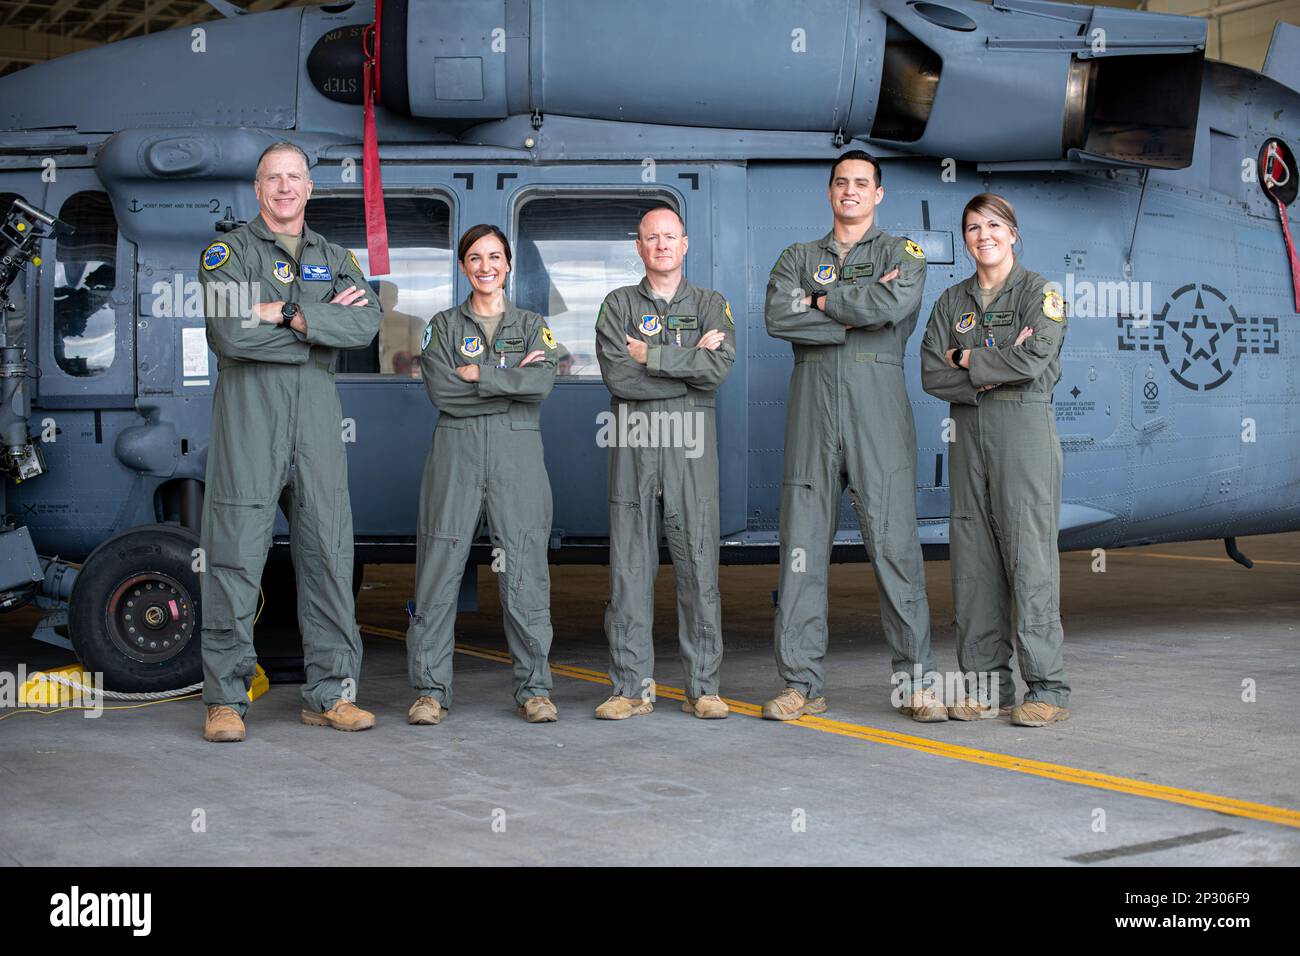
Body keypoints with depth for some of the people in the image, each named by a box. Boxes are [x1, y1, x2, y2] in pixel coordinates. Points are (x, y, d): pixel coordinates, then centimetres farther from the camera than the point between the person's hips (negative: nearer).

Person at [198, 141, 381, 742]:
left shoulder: (336, 258, 18)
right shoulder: (228, 251, 5)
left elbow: (366, 325, -1)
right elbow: (231, 333, -12)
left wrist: (293, 315, -12)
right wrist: (325, 326, -6)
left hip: (317, 405, 4)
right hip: (248, 402, -4)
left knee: (328, 547, 3)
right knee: (236, 550, -5)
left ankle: (330, 692, 9)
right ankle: (224, 698, 2)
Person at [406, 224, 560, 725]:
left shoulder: (532, 324, 14)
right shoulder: (444, 325, 11)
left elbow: (544, 383, -6)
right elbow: (441, 391, -5)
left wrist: (477, 374, -7)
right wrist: (512, 382, -6)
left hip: (518, 455, 0)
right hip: (456, 453, 0)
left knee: (524, 570, -3)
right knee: (440, 570, -3)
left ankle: (534, 688, 5)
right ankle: (430, 690, 3)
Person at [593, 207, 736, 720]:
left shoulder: (711, 305, 13)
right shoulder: (618, 305, 12)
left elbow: (719, 368, -7)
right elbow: (616, 375, -5)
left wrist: (650, 357, -7)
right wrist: (690, 366, -5)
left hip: (690, 444, 0)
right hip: (632, 443, 0)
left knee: (698, 562, -2)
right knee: (630, 565, -1)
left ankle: (704, 687, 4)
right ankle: (632, 687, 5)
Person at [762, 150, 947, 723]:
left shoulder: (902, 253, 13)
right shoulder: (799, 258, 19)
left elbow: (895, 301, -10)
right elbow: (778, 317, -1)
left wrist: (822, 301, -1)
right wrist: (854, 316, -6)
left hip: (877, 401, -2)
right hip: (812, 401, 2)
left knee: (894, 542, -6)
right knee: (802, 544, 0)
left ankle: (915, 680, -1)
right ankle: (802, 684, 5)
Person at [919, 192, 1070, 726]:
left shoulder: (1038, 292, 2)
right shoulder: (952, 301, 15)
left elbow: (1034, 360, -13)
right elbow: (931, 374, 4)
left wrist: (967, 359, -4)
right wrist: (993, 371, -9)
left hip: (1024, 427, -5)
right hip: (968, 429, 5)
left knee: (1029, 555, -9)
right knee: (973, 557, 3)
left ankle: (1047, 688, -6)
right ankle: (986, 682, 10)